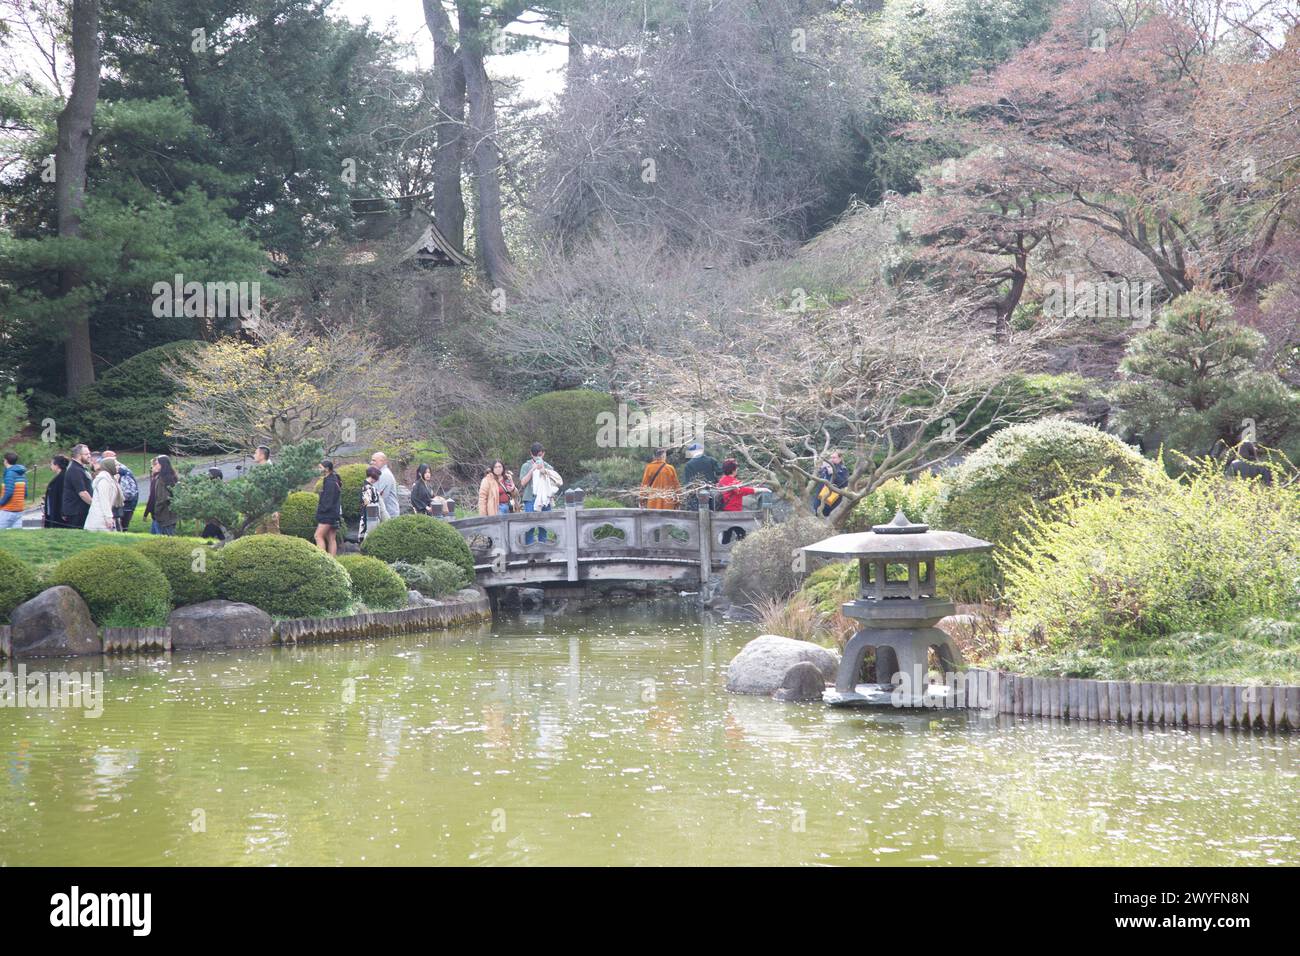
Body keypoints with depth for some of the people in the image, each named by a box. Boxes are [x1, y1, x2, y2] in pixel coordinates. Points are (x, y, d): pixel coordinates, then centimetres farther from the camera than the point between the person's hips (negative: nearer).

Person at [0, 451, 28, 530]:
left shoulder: (10, 473, -13)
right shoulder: (22, 474, 12)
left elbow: (9, 492, -22)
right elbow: (25, 492, 12)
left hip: (8, 510, -8)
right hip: (19, 510, 8)